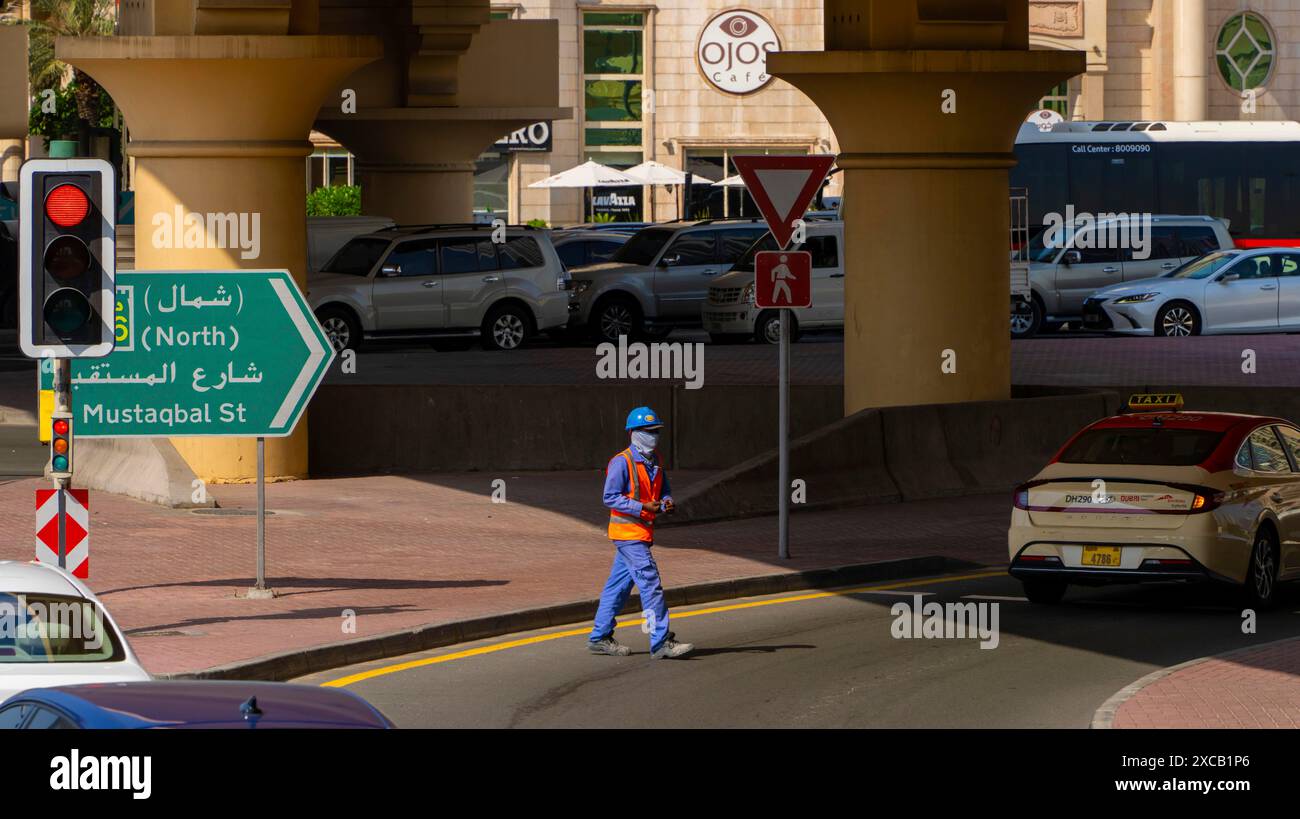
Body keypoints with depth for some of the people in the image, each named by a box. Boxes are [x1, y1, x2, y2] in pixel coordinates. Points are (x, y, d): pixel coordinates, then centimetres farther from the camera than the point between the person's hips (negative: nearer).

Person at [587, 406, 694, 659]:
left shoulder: (654, 462, 14)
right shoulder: (622, 462, -13)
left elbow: (663, 490, 22)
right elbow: (610, 497, -16)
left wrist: (667, 502, -2)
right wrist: (642, 507, -24)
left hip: (643, 532, 9)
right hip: (628, 531, -9)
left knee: (619, 585, 13)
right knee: (650, 584, -12)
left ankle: (599, 638, 19)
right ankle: (661, 642, -14)